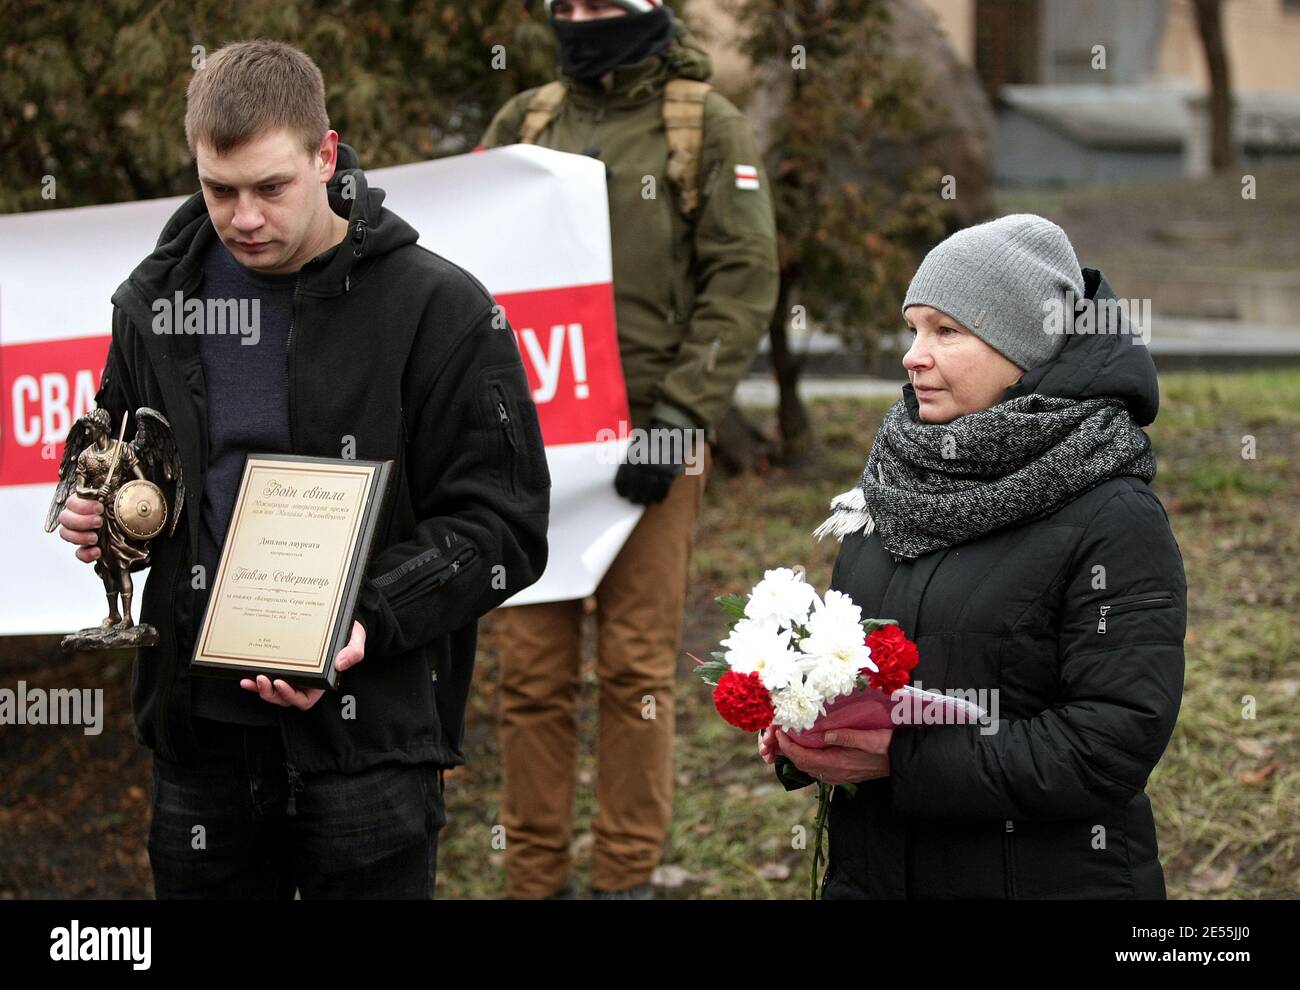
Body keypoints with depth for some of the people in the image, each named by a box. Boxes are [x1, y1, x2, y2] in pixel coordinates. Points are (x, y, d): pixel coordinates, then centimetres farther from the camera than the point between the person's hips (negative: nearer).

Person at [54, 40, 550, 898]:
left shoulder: (437, 307, -6)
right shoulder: (155, 302, 8)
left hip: (366, 737, -4)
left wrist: (367, 623, -21)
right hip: (200, 735, 4)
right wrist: (97, 512, 1)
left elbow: (501, 527, -7)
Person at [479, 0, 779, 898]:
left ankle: (627, 877, 11)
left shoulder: (707, 127, 0)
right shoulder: (524, 122, 12)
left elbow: (743, 280, -6)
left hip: (646, 432, -4)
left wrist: (679, 414, -14)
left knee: (637, 668, 1)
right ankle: (537, 877, 14)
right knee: (533, 665, 5)